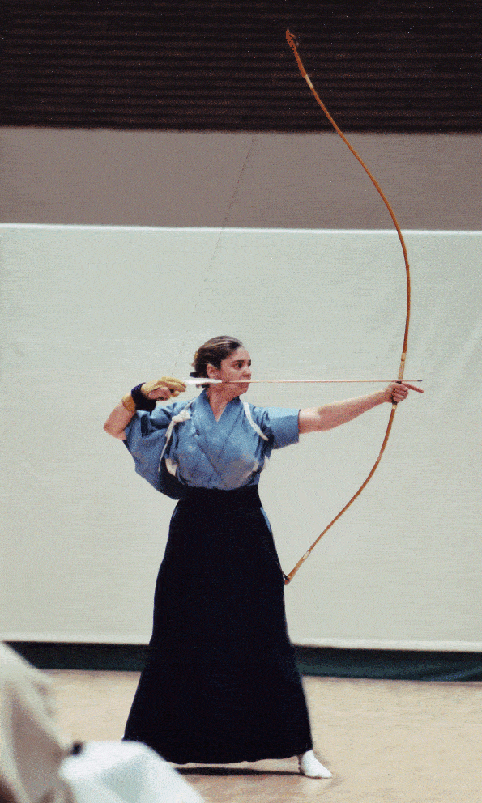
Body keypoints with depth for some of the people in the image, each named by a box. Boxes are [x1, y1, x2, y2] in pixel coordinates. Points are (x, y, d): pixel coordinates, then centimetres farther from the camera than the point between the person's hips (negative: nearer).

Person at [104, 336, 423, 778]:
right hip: (194, 538, 0)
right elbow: (115, 427, 3)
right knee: (177, 643, 6)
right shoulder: (178, 416, 1)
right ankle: (141, 741, 19)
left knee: (266, 644, 3)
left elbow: (321, 418, -9)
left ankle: (300, 746, 9)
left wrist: (383, 396, -18)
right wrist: (142, 395, -14)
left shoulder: (258, 420, 1)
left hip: (247, 541, 0)